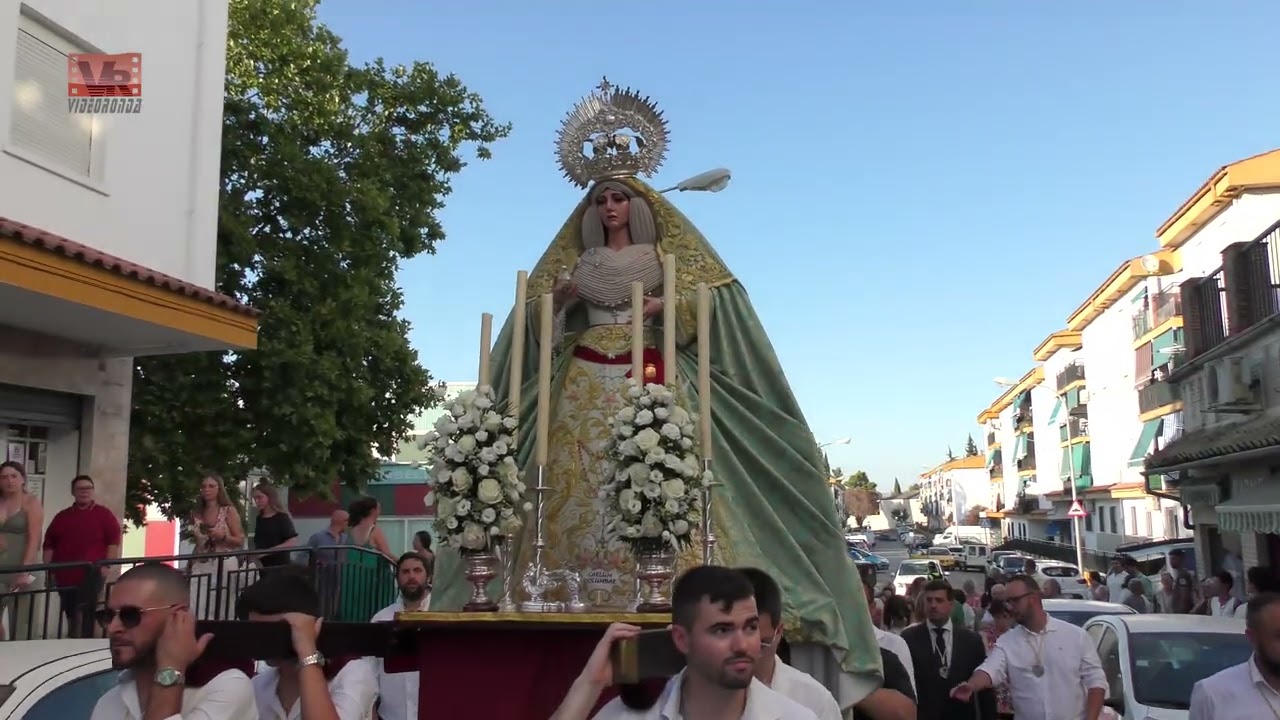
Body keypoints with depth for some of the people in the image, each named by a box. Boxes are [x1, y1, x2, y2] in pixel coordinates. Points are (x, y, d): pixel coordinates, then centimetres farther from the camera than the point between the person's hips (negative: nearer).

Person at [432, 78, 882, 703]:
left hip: (653, 384, -3)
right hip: (586, 387, 3)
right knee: (580, 486, -5)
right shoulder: (577, 260, 18)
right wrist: (561, 299, -5)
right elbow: (540, 313, 16)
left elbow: (708, 294, 0)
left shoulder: (667, 253, 10)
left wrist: (670, 306, -17)